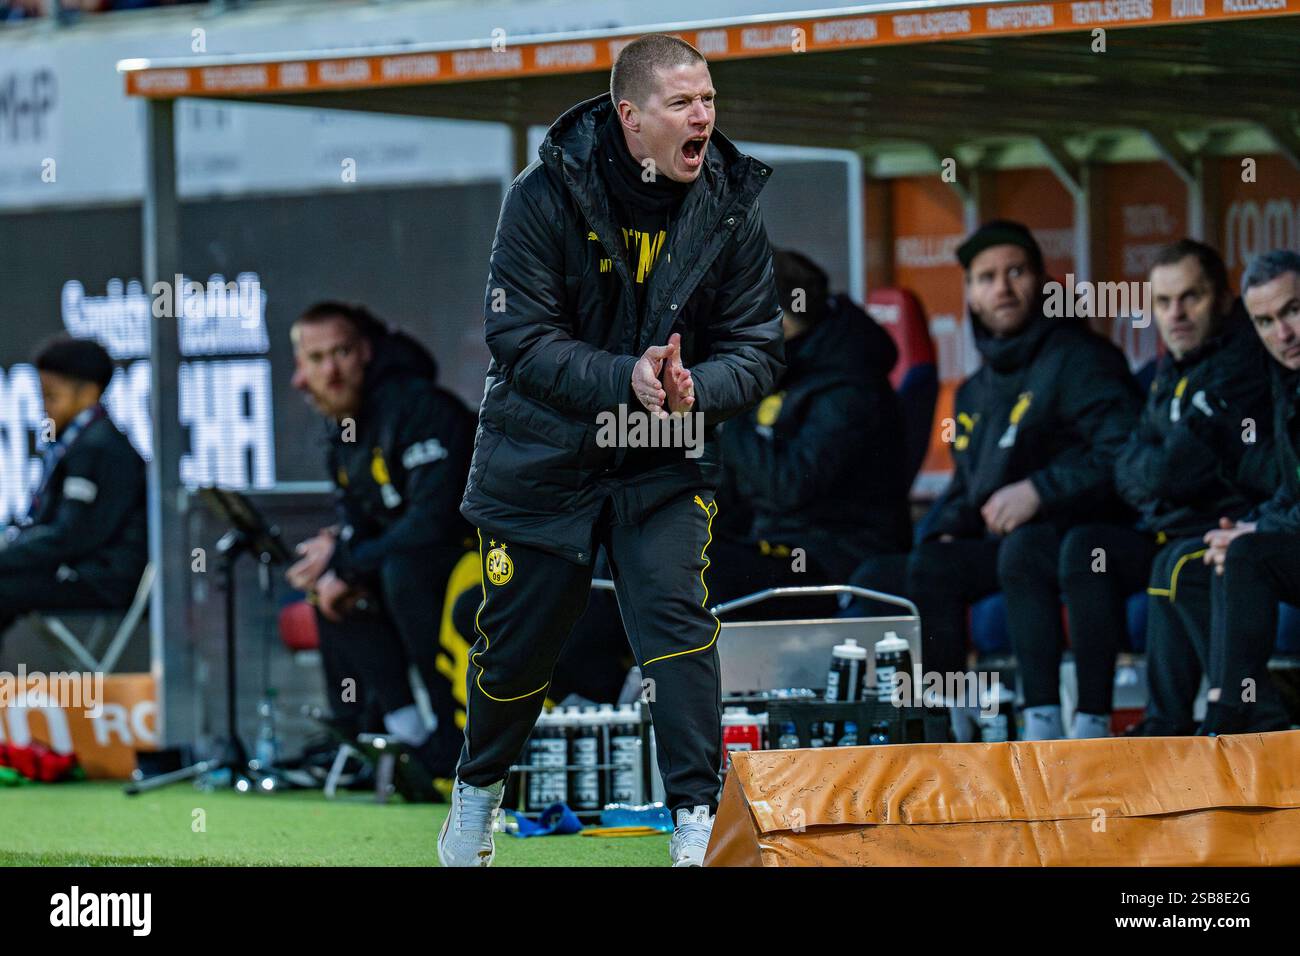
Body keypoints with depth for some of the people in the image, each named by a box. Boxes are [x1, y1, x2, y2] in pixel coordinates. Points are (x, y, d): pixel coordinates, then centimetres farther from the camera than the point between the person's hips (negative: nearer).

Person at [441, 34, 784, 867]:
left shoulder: (731, 210, -9)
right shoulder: (546, 196, -16)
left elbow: (758, 351, -5)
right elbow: (520, 339, -19)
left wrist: (695, 387, -27)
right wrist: (626, 378, -33)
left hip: (664, 464, 1)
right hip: (544, 457, -1)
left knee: (678, 623, -19)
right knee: (517, 643, 11)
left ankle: (698, 822, -13)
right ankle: (480, 785, 40)